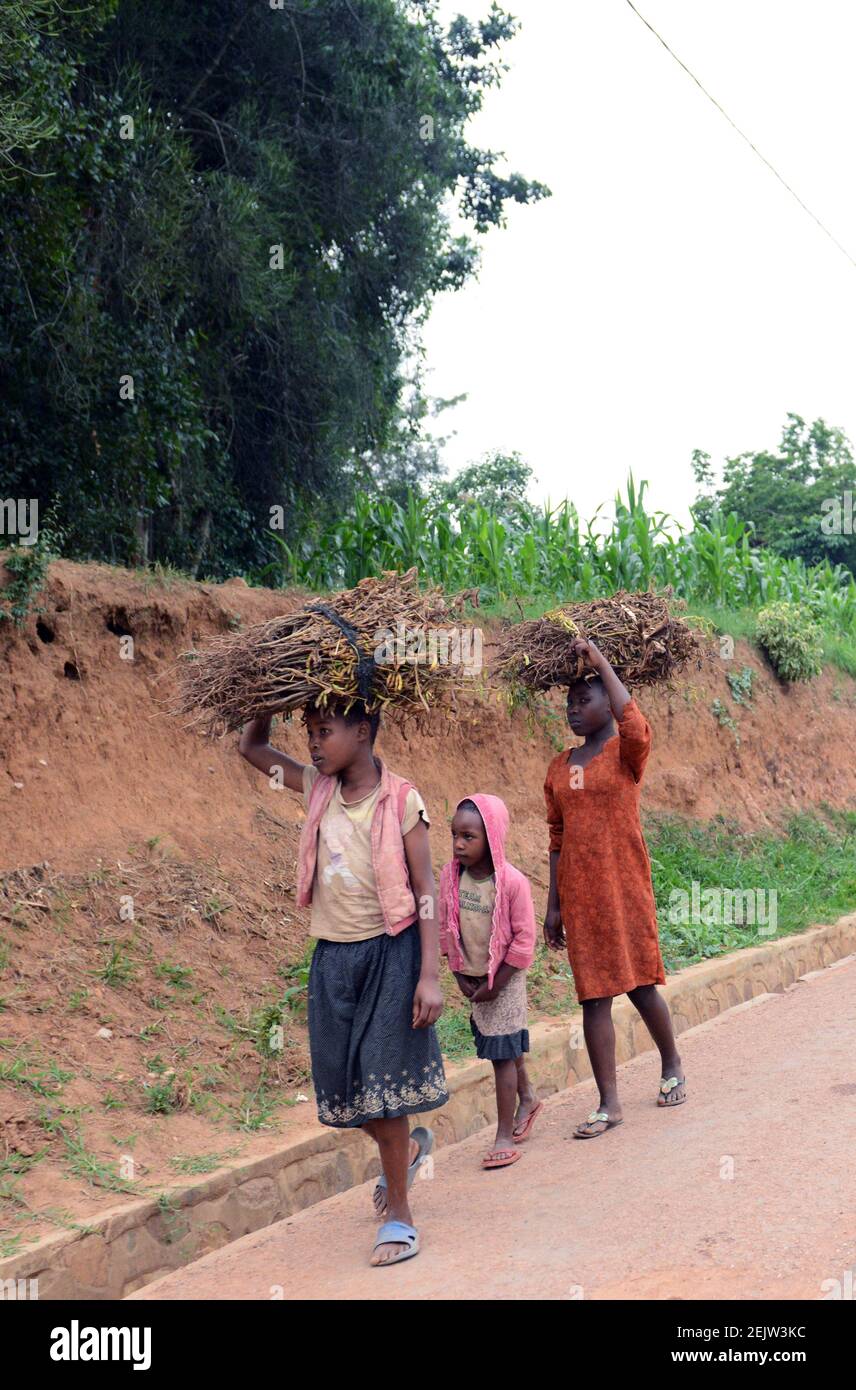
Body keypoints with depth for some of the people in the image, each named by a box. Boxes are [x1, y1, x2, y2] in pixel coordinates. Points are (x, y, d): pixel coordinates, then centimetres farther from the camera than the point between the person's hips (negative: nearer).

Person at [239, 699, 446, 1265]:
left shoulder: (401, 800, -9)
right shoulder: (318, 788, 5)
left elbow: (425, 891, -9)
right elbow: (251, 746, 15)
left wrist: (430, 975, -15)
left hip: (389, 952, -5)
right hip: (333, 956, 5)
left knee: (383, 1077, -3)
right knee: (343, 1081, 10)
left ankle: (398, 1211, 11)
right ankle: (408, 1146, 40)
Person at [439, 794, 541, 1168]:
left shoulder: (513, 882, -22)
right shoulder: (450, 875, -8)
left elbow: (523, 940, -16)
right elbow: (446, 927, 3)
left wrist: (495, 983, -14)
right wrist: (460, 975, -1)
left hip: (505, 976, -5)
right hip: (472, 975, 5)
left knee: (502, 1054, -3)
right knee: (507, 1046, 19)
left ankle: (505, 1136, 5)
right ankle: (527, 1098, 44)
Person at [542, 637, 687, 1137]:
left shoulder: (625, 752, -4)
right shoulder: (560, 767, 10)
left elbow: (636, 727, -30)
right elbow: (557, 839, 13)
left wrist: (599, 660, -22)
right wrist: (554, 904, 10)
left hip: (624, 886, -4)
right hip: (578, 892, 4)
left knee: (639, 982, 6)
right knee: (593, 994, 4)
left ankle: (672, 1066, 32)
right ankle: (610, 1103, 10)